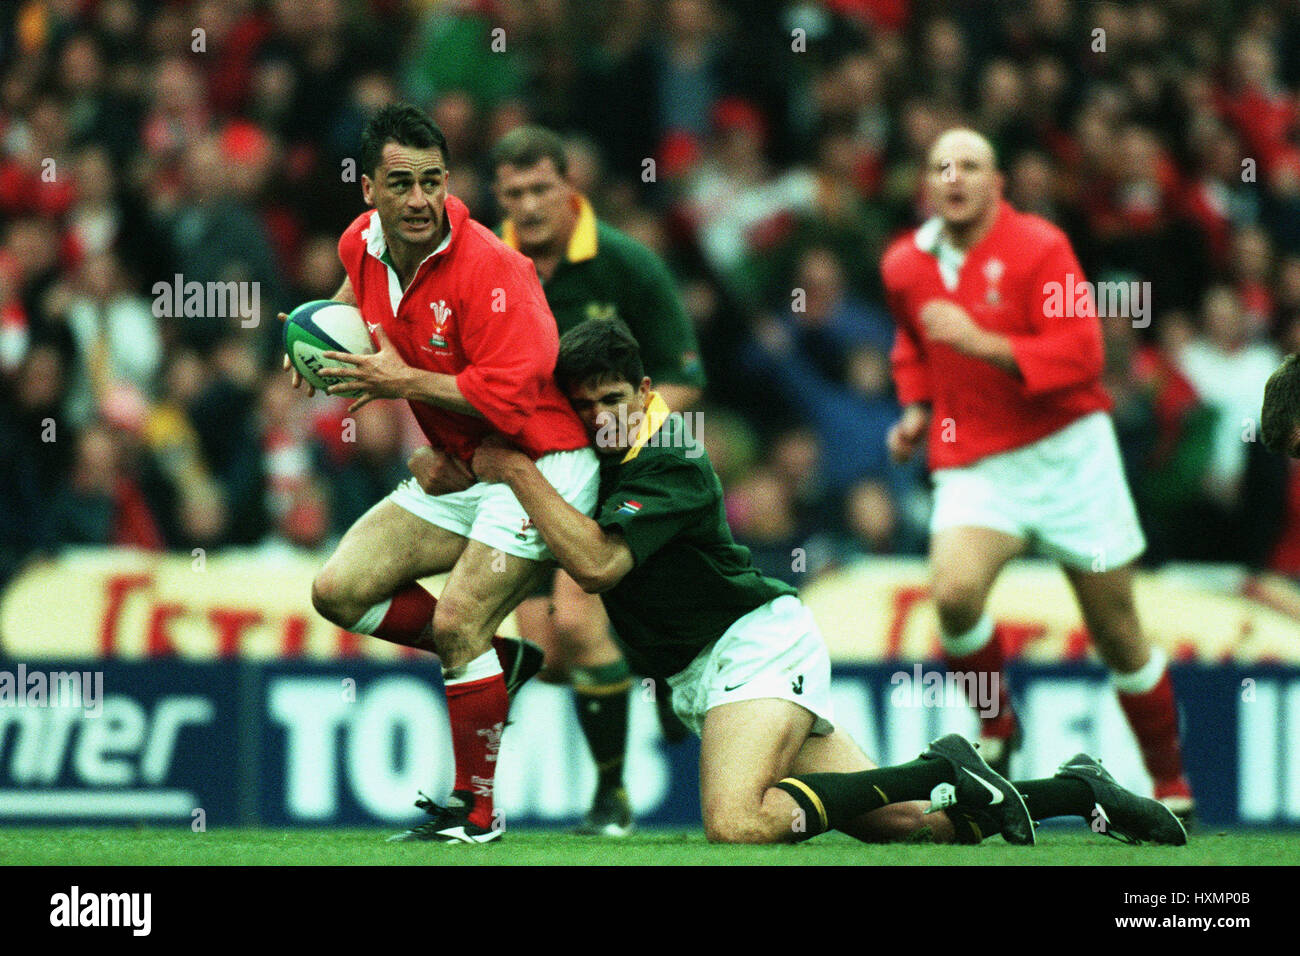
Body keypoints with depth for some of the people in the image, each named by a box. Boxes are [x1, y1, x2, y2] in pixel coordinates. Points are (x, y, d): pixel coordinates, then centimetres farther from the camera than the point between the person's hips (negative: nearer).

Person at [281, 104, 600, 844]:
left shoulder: (490, 268, -24)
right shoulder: (363, 242, 0)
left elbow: (510, 391, -29)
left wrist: (401, 382, -23)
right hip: (456, 475, 8)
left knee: (456, 623, -18)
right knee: (340, 591, -1)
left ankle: (475, 811, -4)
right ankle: (498, 662, 14)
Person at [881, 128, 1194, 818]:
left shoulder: (1038, 248, -11)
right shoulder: (904, 265, 5)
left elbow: (1081, 354, -19)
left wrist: (983, 344, -27)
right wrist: (916, 410, 11)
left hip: (1067, 451, -3)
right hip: (974, 467, 3)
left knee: (1117, 634, 5)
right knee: (954, 591, -27)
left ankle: (1171, 784, 23)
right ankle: (996, 724, -1)